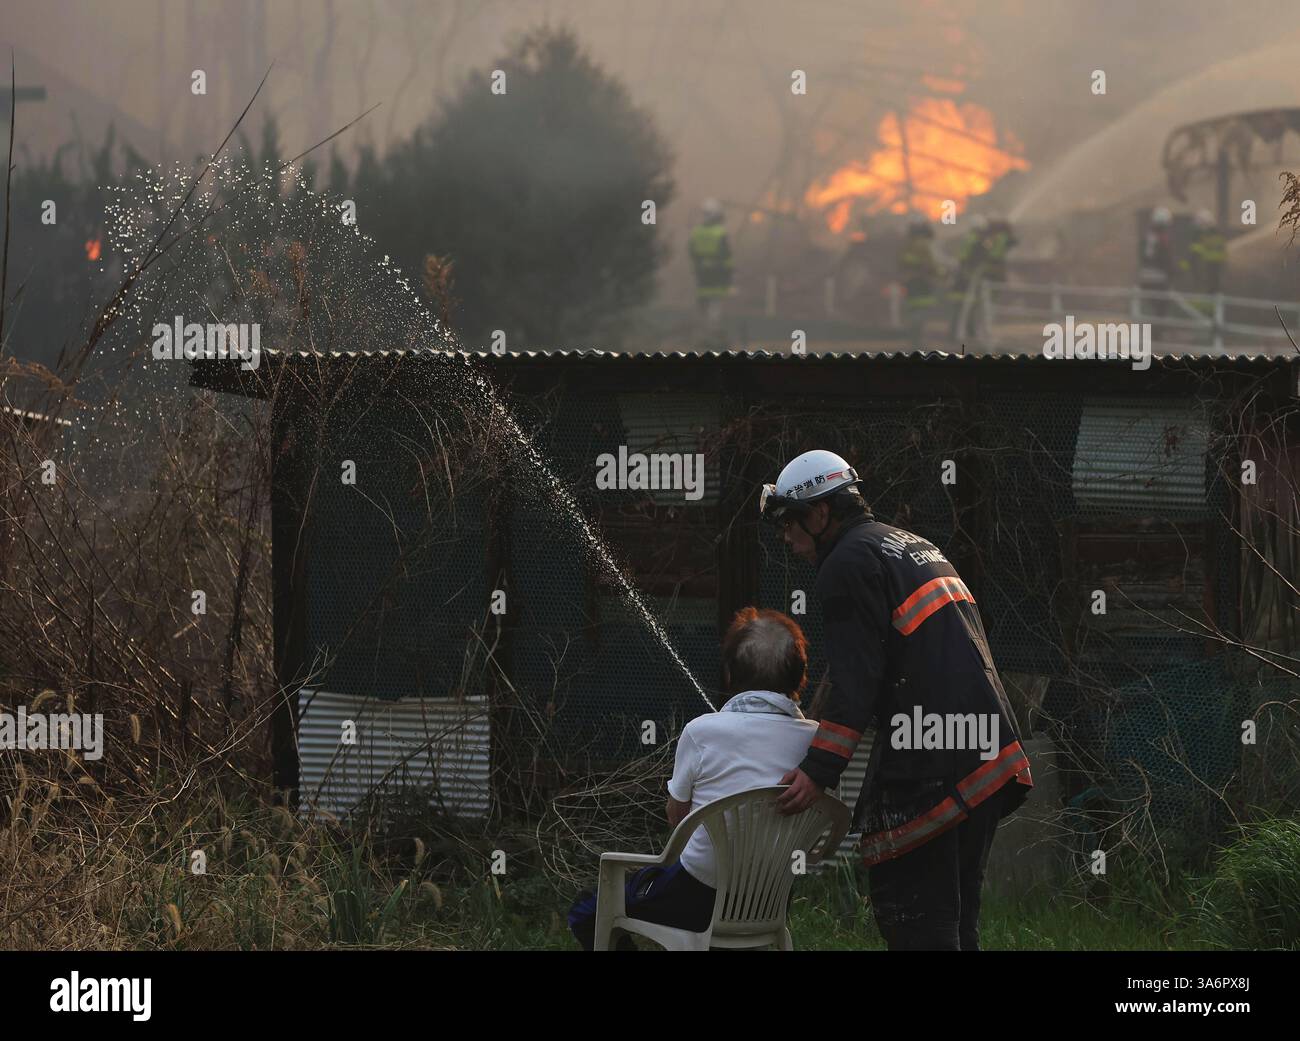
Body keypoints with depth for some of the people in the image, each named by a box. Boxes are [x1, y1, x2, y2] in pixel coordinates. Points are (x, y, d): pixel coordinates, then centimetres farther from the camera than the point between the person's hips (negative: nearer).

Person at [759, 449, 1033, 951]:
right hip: (988, 756, 10)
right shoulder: (915, 547, 24)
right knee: (955, 913, 15)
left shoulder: (849, 563, -6)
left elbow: (856, 678, -16)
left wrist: (818, 770, -19)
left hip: (929, 764, -10)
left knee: (909, 913, -8)